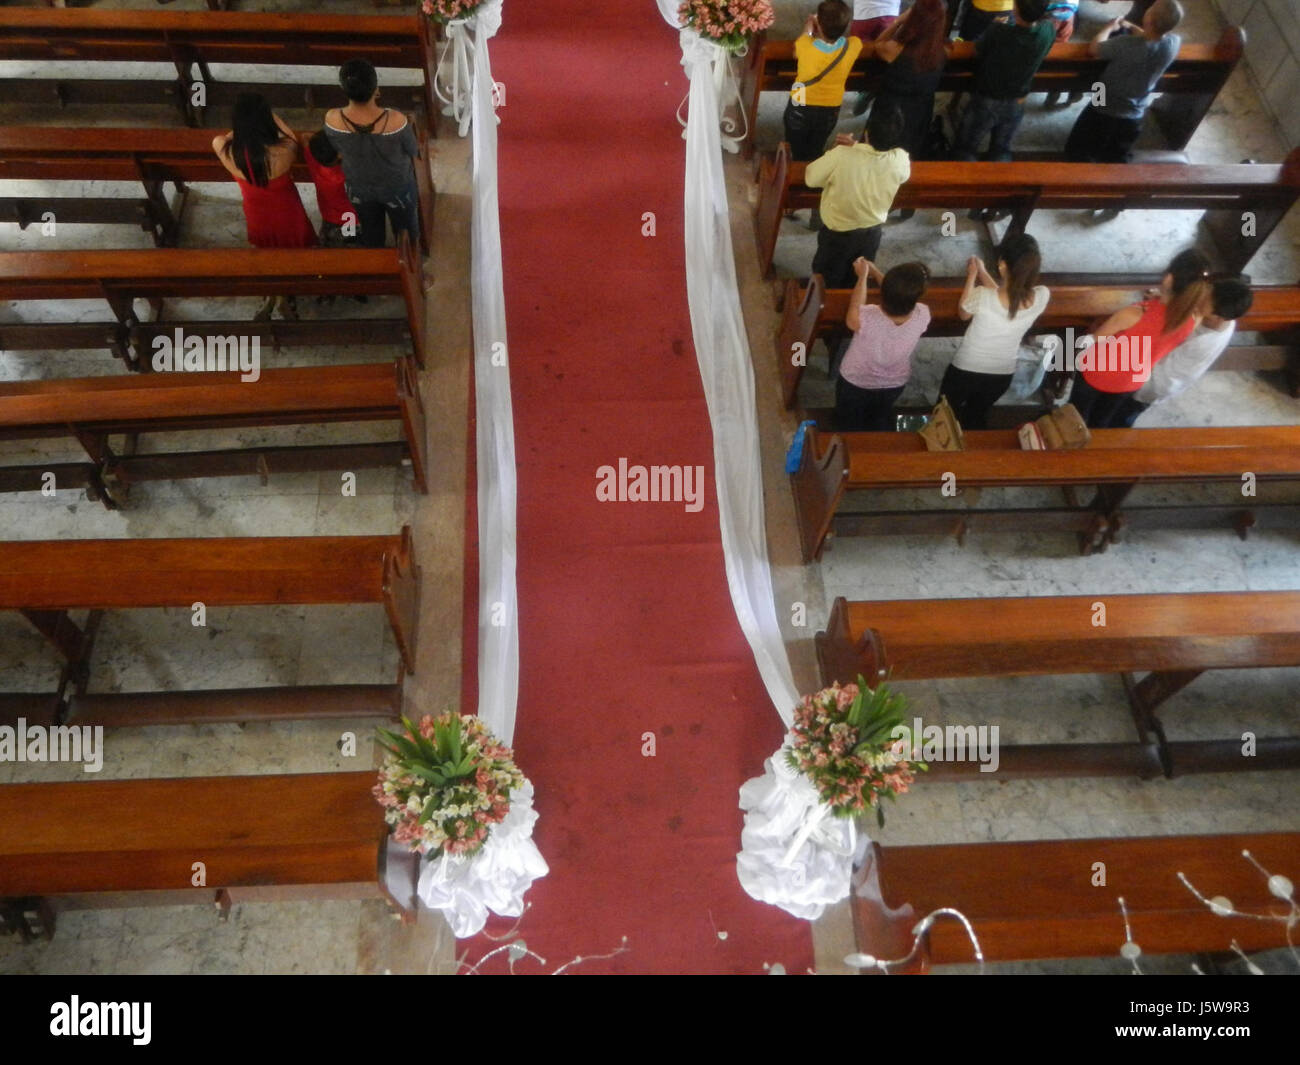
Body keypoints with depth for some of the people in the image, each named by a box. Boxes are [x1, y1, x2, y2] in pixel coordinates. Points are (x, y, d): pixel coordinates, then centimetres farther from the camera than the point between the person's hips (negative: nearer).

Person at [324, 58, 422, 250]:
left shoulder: (332, 119, -29)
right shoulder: (396, 120, -37)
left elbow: (337, 148, -6)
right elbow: (414, 151, -16)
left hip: (359, 189, 2)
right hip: (398, 188, -2)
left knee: (370, 235, 31)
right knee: (407, 230, 29)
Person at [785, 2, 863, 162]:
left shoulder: (805, 45, -30)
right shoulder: (854, 46, -23)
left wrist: (808, 29, 11)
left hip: (800, 108, -2)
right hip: (830, 111, 2)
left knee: (795, 154, 22)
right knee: (815, 152, 27)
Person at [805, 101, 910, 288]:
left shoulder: (841, 155, -33)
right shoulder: (901, 160, -21)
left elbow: (810, 178, -17)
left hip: (838, 233, -3)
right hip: (871, 233, 3)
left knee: (826, 285, 21)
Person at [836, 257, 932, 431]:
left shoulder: (868, 318, -43)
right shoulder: (922, 316, -31)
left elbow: (855, 309, -18)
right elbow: (901, 299, -8)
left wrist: (863, 275, -7)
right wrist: (876, 272, -2)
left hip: (855, 383, -3)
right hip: (895, 384, 3)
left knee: (848, 426, 28)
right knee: (882, 421, 35)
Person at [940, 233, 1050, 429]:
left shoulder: (982, 296, -33)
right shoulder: (1042, 296, -21)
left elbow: (963, 314, -9)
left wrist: (971, 276, -1)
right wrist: (982, 272, 7)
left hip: (966, 371, -3)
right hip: (1003, 374, 4)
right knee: (977, 416, 32)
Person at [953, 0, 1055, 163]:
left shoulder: (998, 33, -32)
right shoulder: (1048, 31, -20)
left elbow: (977, 51, -10)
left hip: (985, 103, -4)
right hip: (1016, 106, 4)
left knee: (966, 150, 14)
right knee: (1002, 151, 24)